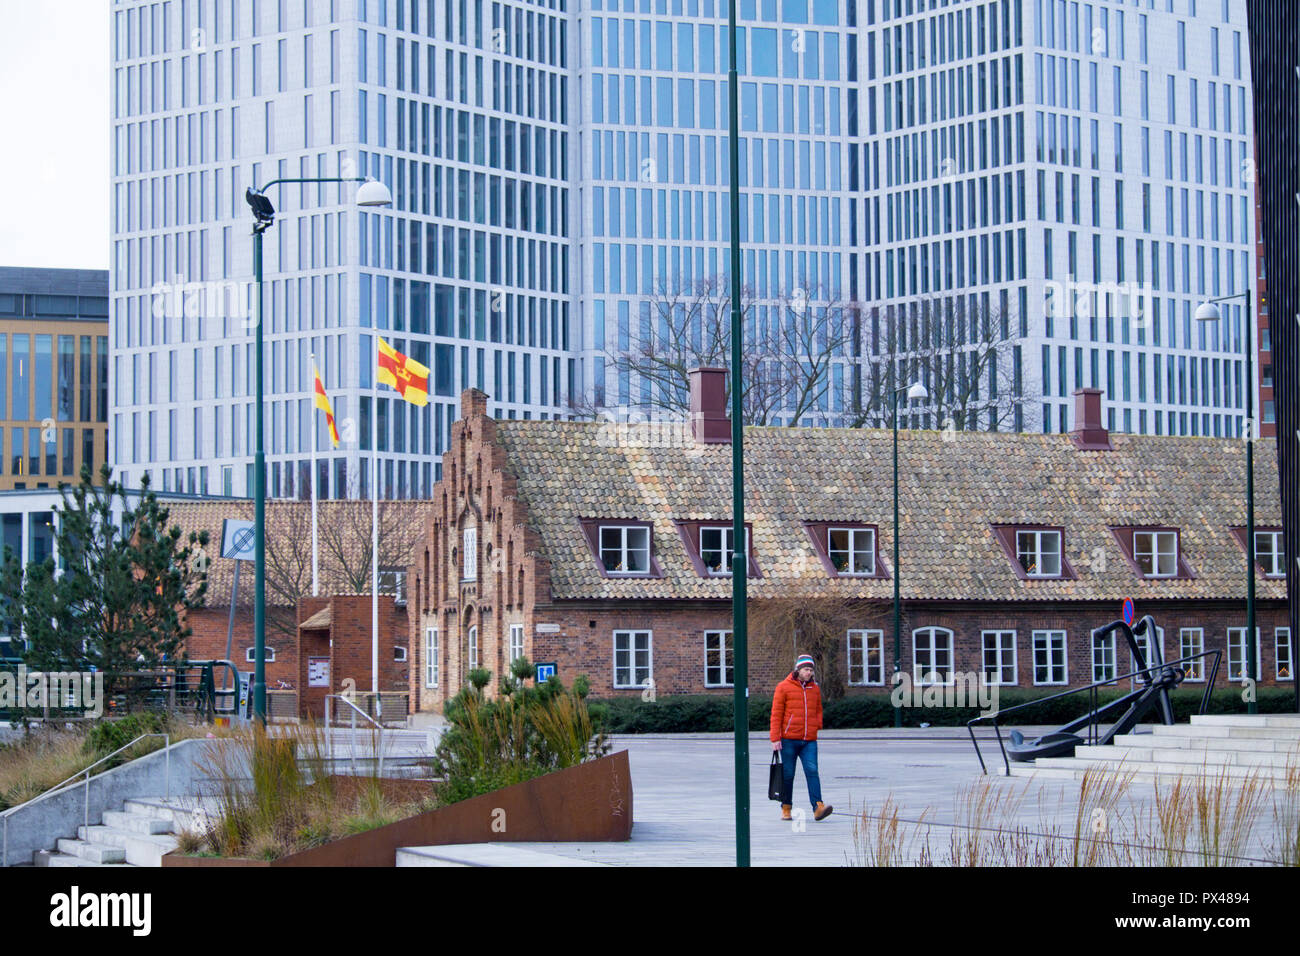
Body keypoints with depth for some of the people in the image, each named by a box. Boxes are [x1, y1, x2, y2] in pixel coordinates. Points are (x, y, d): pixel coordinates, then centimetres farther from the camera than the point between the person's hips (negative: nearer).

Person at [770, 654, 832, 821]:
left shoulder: (815, 688, 13)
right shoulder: (783, 687, 0)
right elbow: (776, 714, -2)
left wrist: (817, 726, 10)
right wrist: (775, 738, -7)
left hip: (809, 741, 3)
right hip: (789, 740, -3)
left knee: (812, 771, -12)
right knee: (788, 774, 3)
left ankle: (818, 807, -22)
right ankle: (786, 809, 14)